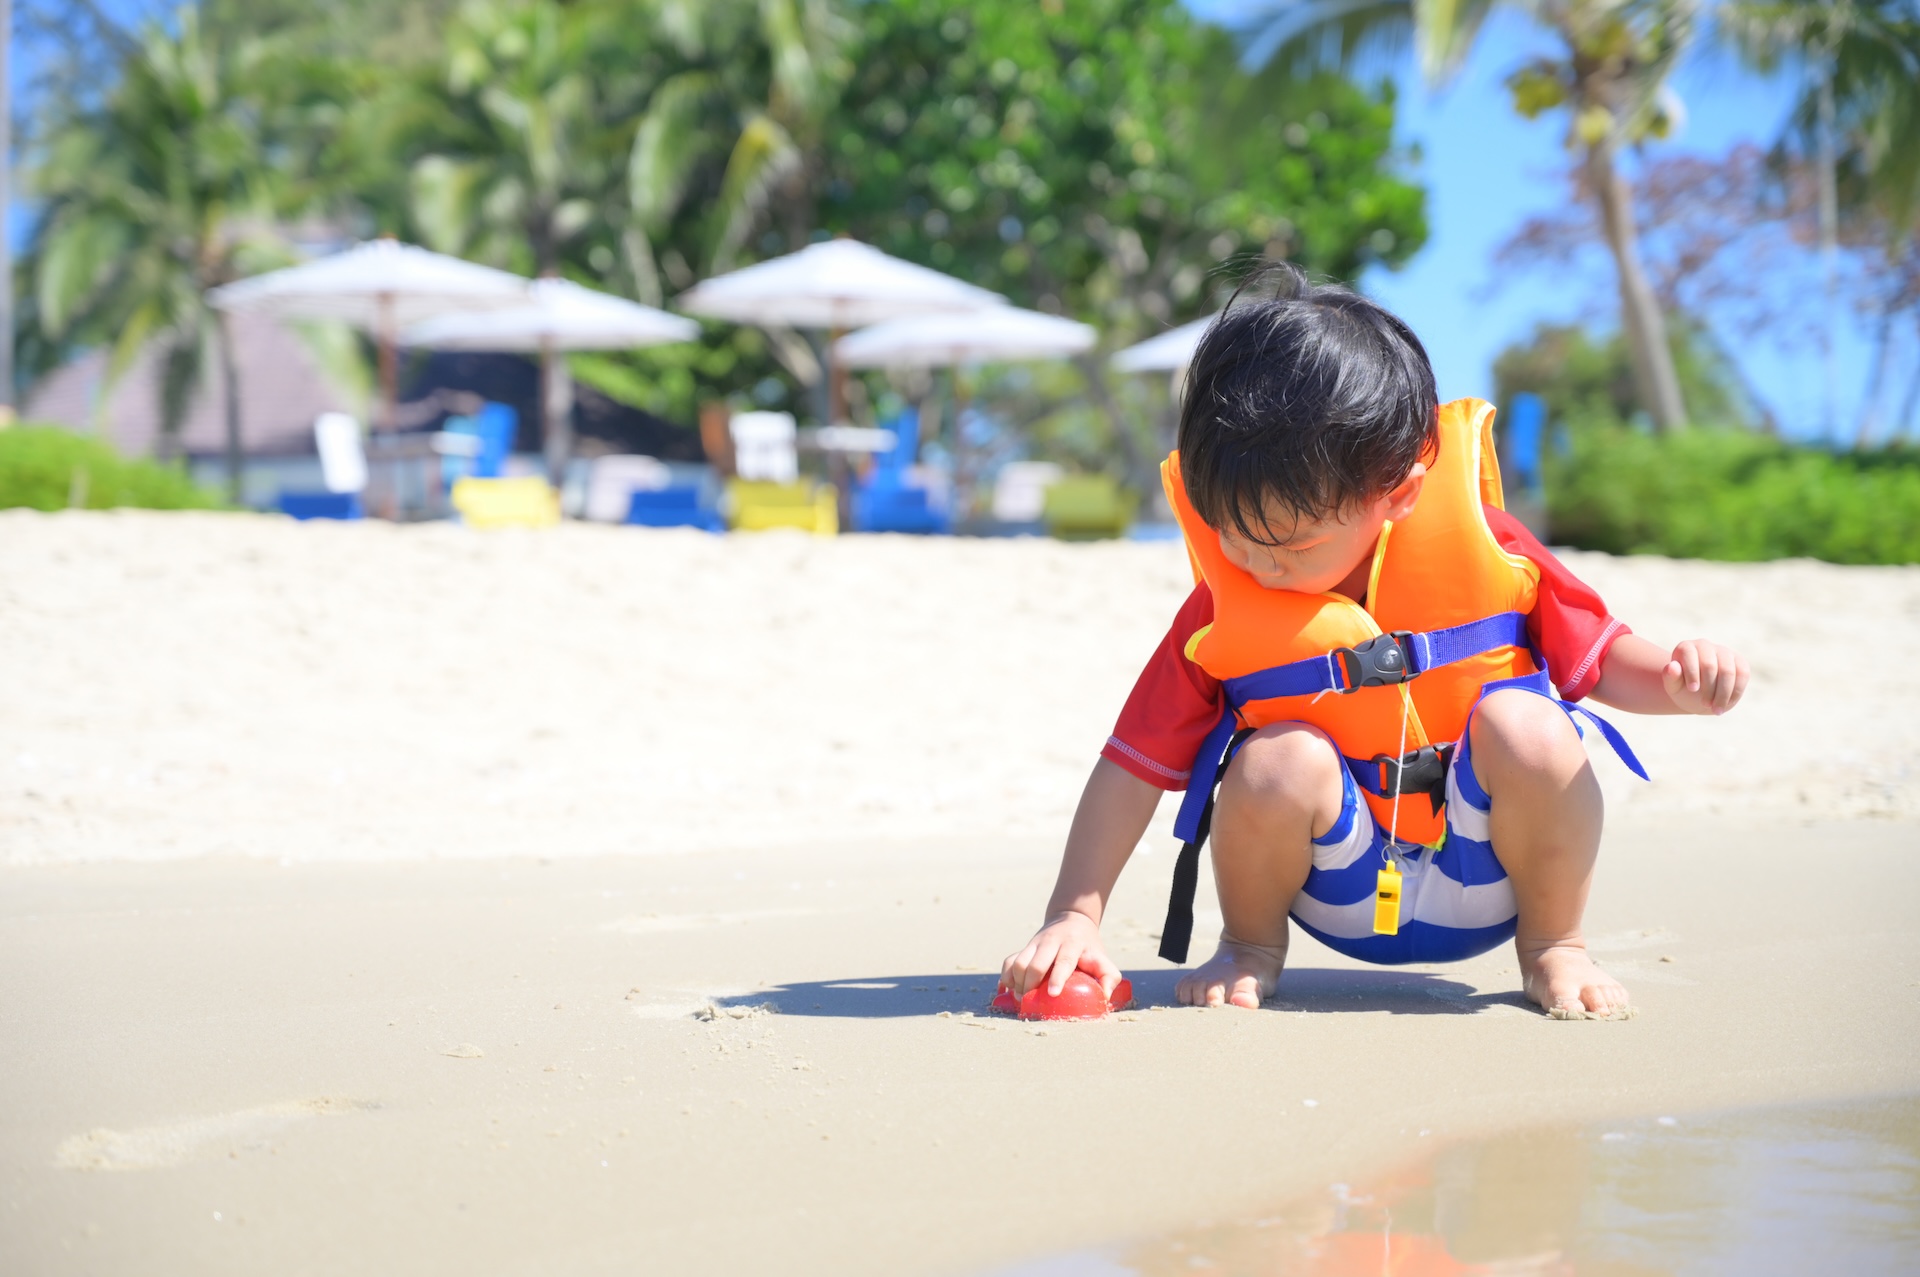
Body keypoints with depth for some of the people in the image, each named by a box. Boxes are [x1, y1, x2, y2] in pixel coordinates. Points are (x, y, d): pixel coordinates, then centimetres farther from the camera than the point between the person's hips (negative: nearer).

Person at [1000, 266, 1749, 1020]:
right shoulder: (1224, 605, -11)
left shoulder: (1476, 543, -11)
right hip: (1345, 895, 0)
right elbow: (1135, 762, -9)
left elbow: (1596, 655, 1)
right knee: (1276, 760, -30)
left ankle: (1552, 946, -4)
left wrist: (1679, 681, -20)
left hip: (1482, 877, 0)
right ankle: (1252, 946, 2)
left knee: (1524, 725, -28)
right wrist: (1074, 914, -16)